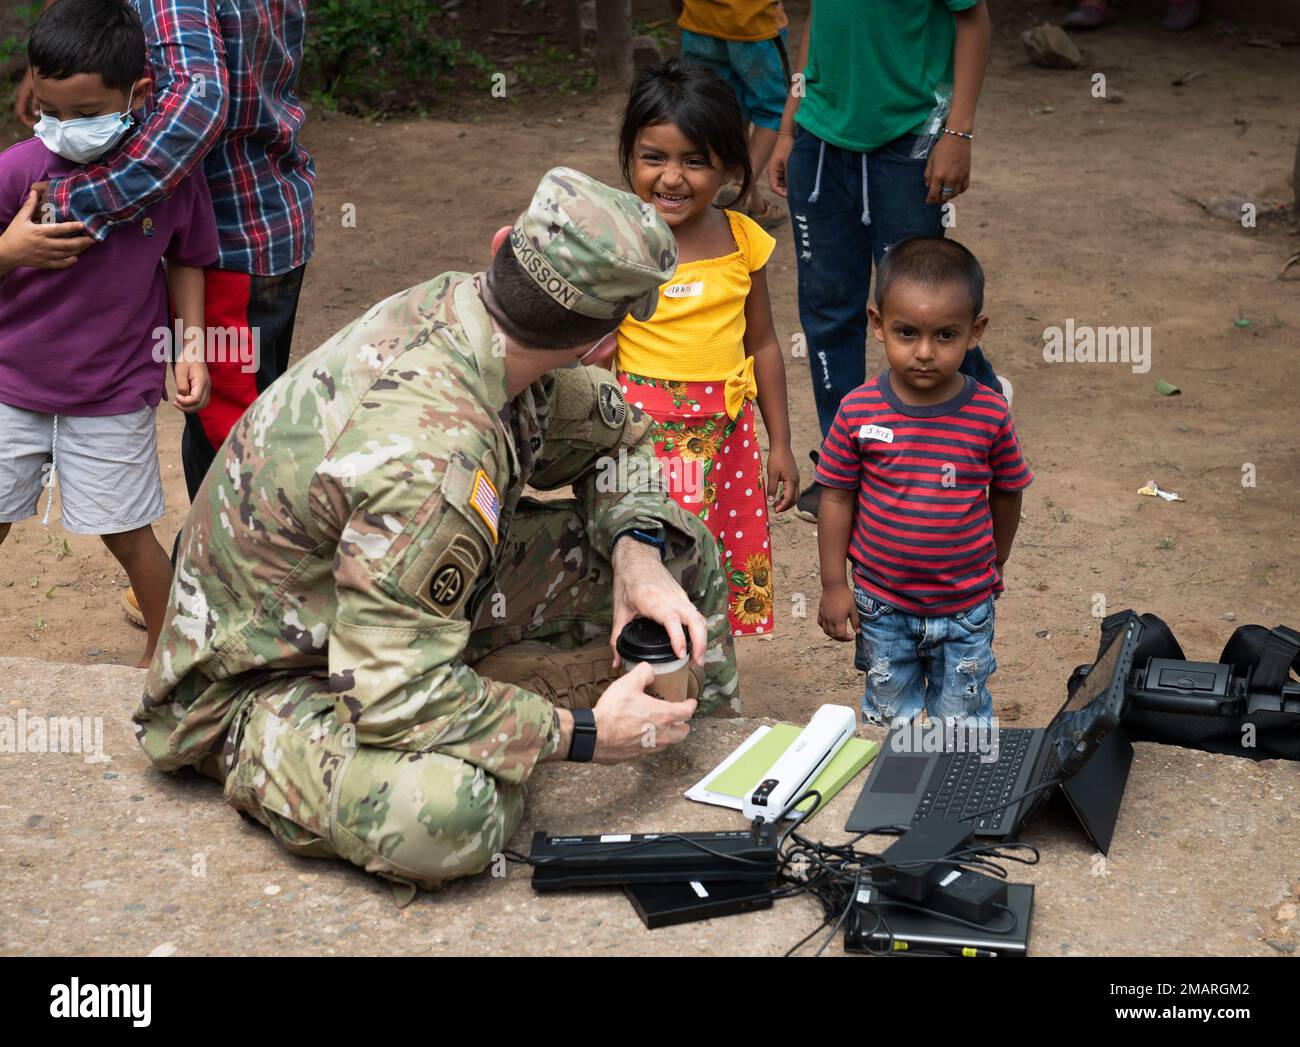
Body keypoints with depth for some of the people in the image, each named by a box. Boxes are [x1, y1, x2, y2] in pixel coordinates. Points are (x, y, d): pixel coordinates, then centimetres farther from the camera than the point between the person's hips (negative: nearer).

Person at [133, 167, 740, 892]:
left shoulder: (458, 304, -12)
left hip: (417, 599, 9)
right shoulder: (426, 455, -39)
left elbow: (618, 434, 7)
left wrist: (637, 554, -12)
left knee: (681, 554, 2)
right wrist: (583, 734, -26)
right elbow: (395, 694, -36)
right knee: (445, 816, -40)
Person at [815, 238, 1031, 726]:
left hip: (965, 608, 0)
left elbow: (1006, 496, 2)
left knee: (961, 722, 14)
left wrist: (994, 567, 14)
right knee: (890, 717, 18)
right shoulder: (858, 412, -14)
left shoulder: (991, 415, -13)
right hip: (881, 605, 0)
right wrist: (834, 585, -2)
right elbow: (837, 497, -4)